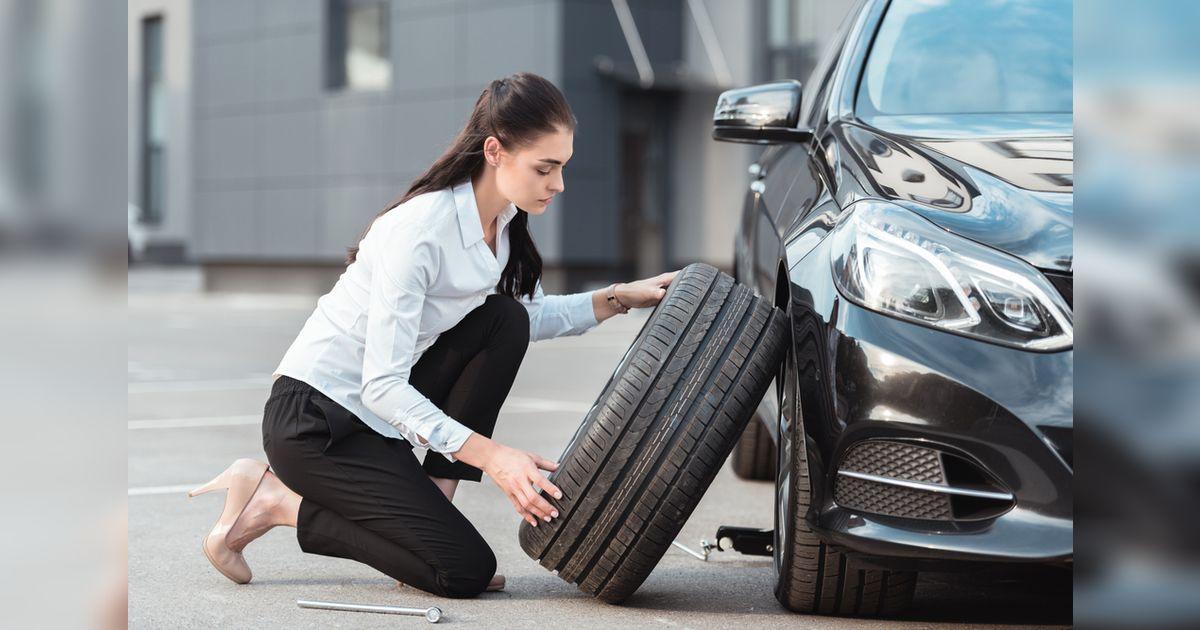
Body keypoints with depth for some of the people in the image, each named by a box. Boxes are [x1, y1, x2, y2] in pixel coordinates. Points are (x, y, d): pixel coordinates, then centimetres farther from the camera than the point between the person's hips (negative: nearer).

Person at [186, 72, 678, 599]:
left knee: (506, 320, -8)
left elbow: (532, 318, 16)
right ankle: (278, 501, -2)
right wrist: (491, 456, -35)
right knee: (466, 571, -12)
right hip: (312, 418, -8)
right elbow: (382, 386, -29)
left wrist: (619, 297, 1)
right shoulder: (421, 229, -28)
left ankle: (433, 495, -3)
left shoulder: (504, 220, -1)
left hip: (384, 413, 8)